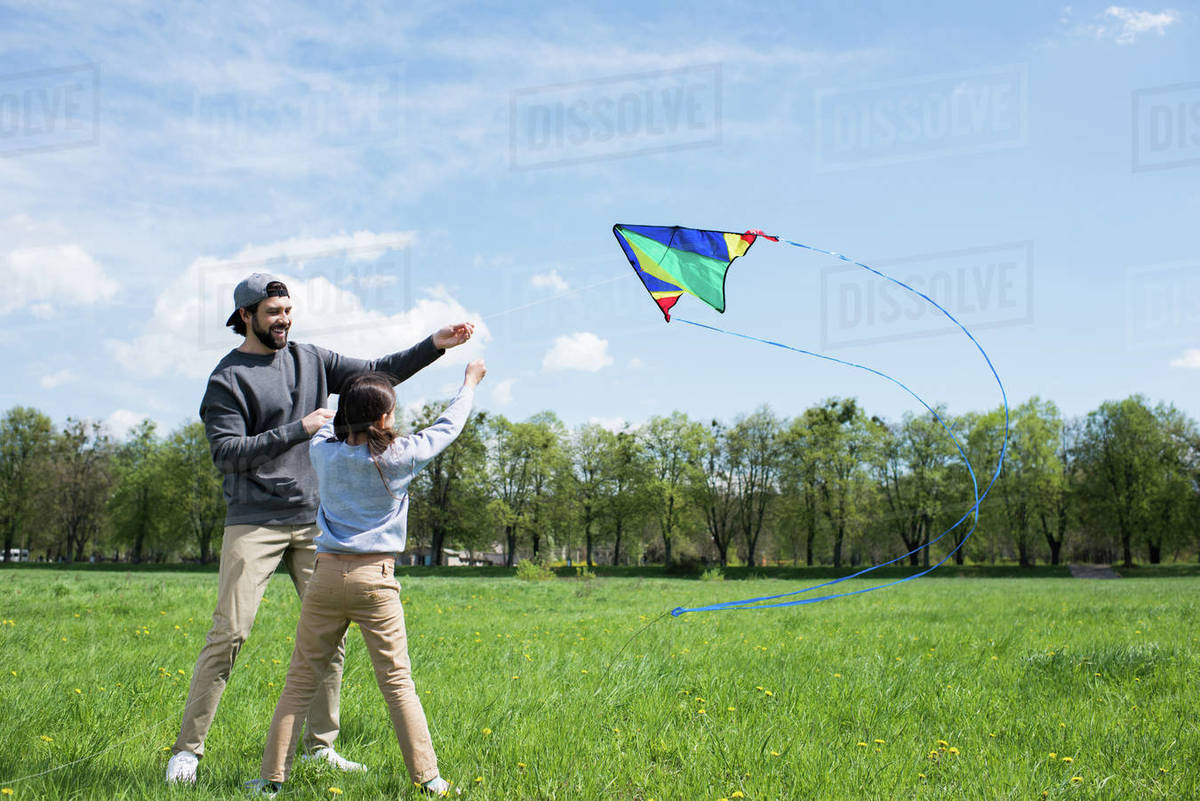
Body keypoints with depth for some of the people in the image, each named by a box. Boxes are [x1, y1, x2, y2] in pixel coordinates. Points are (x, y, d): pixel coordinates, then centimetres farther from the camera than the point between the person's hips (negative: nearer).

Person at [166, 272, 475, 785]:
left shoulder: (310, 360, 12)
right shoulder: (227, 379, -4)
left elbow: (378, 373, 13)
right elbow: (227, 453, -14)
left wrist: (434, 345, 1)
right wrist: (299, 430, -18)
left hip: (314, 520, 5)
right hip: (254, 523, -5)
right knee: (228, 634, -10)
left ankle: (320, 745, 15)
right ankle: (187, 749, 1)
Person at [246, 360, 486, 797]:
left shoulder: (324, 453, 3)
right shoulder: (399, 458, -5)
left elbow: (325, 428, 28)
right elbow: (447, 427, 10)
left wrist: (351, 404, 43)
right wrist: (470, 382, 25)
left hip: (327, 576, 3)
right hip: (375, 581, -3)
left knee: (301, 679, 8)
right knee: (397, 682, 2)